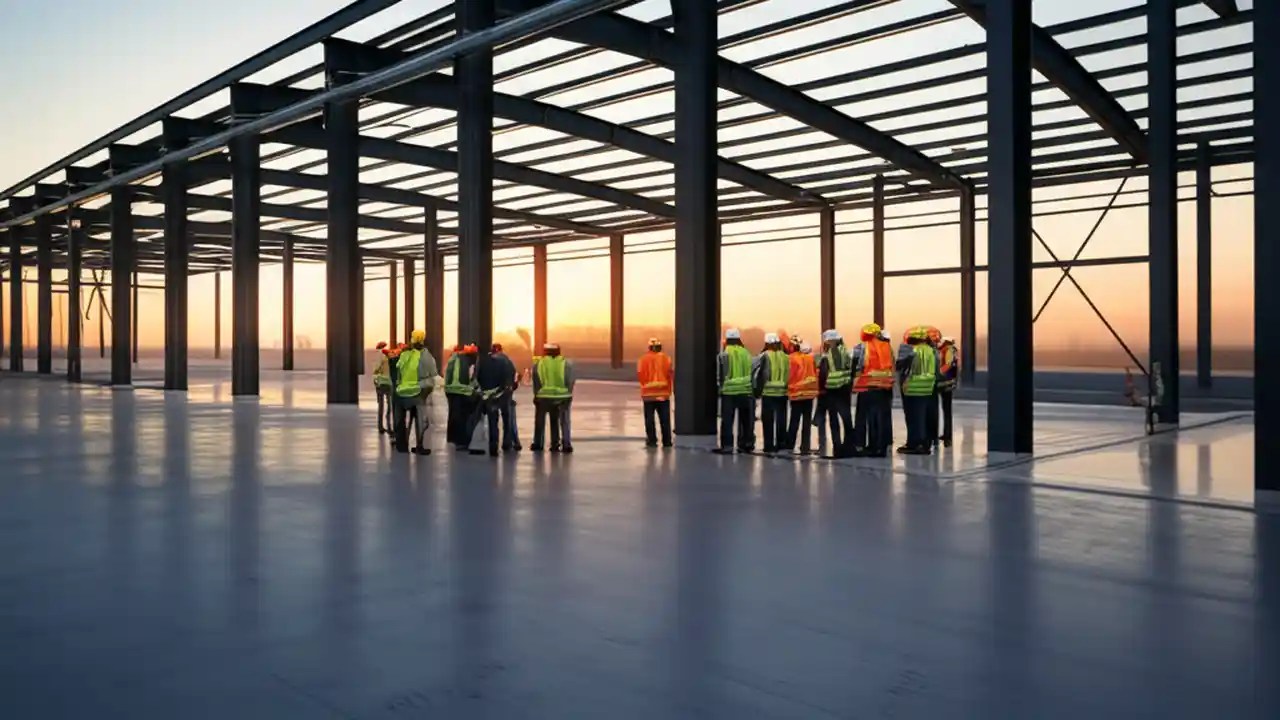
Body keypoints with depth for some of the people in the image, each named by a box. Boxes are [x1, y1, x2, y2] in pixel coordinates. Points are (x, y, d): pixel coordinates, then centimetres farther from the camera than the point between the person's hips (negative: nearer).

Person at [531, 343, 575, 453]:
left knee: (540, 421, 14)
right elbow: (570, 382, 1)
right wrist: (568, 395, 7)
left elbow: (536, 382, 0)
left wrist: (536, 395, 7)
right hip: (562, 396, 0)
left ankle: (537, 444, 20)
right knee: (564, 421, 10)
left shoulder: (538, 364, 2)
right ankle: (566, 445, 7)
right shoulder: (567, 364, 2)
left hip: (544, 396, 0)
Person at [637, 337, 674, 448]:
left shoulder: (644, 359, -5)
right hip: (663, 393, 1)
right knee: (665, 419, 8)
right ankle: (667, 441, 9)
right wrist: (669, 390, 6)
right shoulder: (666, 358, -1)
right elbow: (670, 374, -4)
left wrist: (645, 385, 9)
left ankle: (652, 441, 6)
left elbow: (640, 375, -8)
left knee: (649, 418, 7)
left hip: (648, 393, -1)